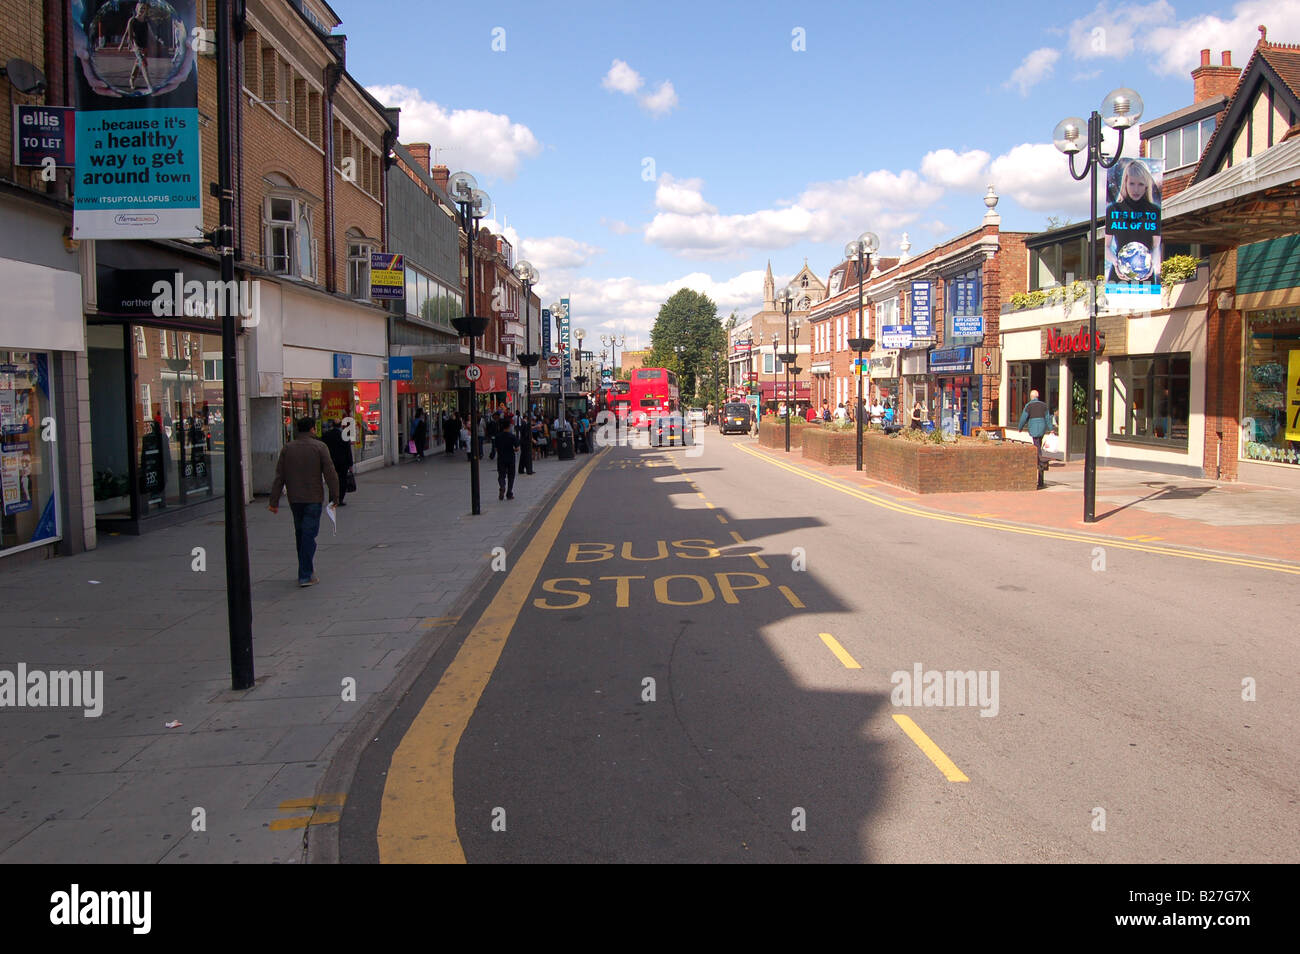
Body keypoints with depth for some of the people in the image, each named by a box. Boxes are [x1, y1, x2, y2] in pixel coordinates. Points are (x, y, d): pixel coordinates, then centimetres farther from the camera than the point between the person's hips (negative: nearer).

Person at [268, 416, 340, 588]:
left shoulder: (287, 448, 4)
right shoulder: (319, 447, -6)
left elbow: (279, 477, 2)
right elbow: (330, 474, -10)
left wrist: (274, 502, 4)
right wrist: (334, 496, -1)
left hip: (294, 499, 4)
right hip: (313, 498, -4)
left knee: (300, 533, 17)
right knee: (309, 534, -3)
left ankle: (305, 570, 27)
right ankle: (305, 575, -7)